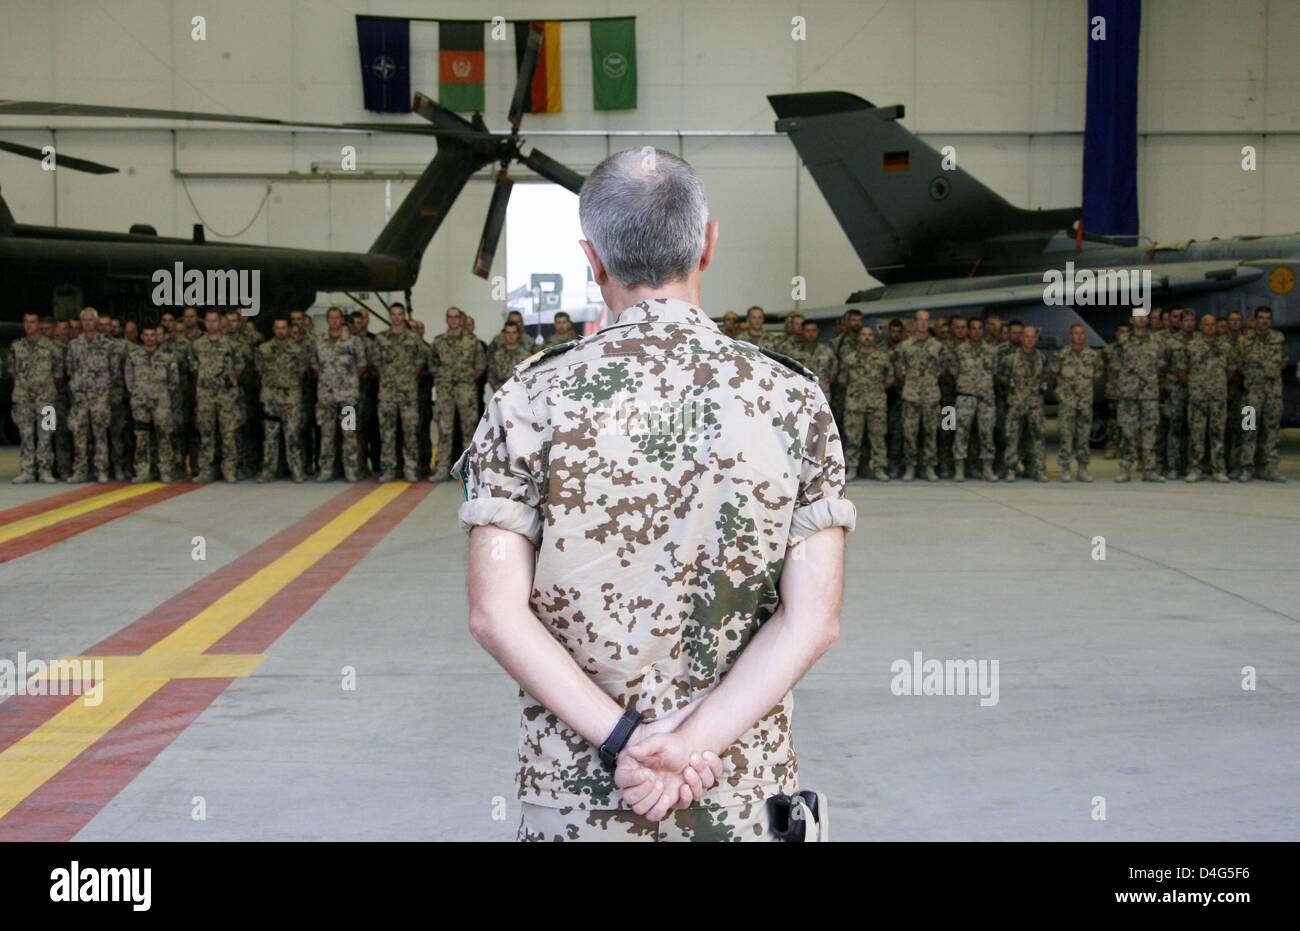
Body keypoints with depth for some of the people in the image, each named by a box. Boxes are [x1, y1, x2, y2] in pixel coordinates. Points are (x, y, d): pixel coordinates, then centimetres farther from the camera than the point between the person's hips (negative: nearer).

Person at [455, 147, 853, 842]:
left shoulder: (530, 399, -7)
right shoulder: (794, 400, -5)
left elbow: (496, 614, -12)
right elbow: (814, 621, -11)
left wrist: (626, 738, -12)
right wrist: (693, 743, -12)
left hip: (574, 792, 0)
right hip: (744, 794, 1)